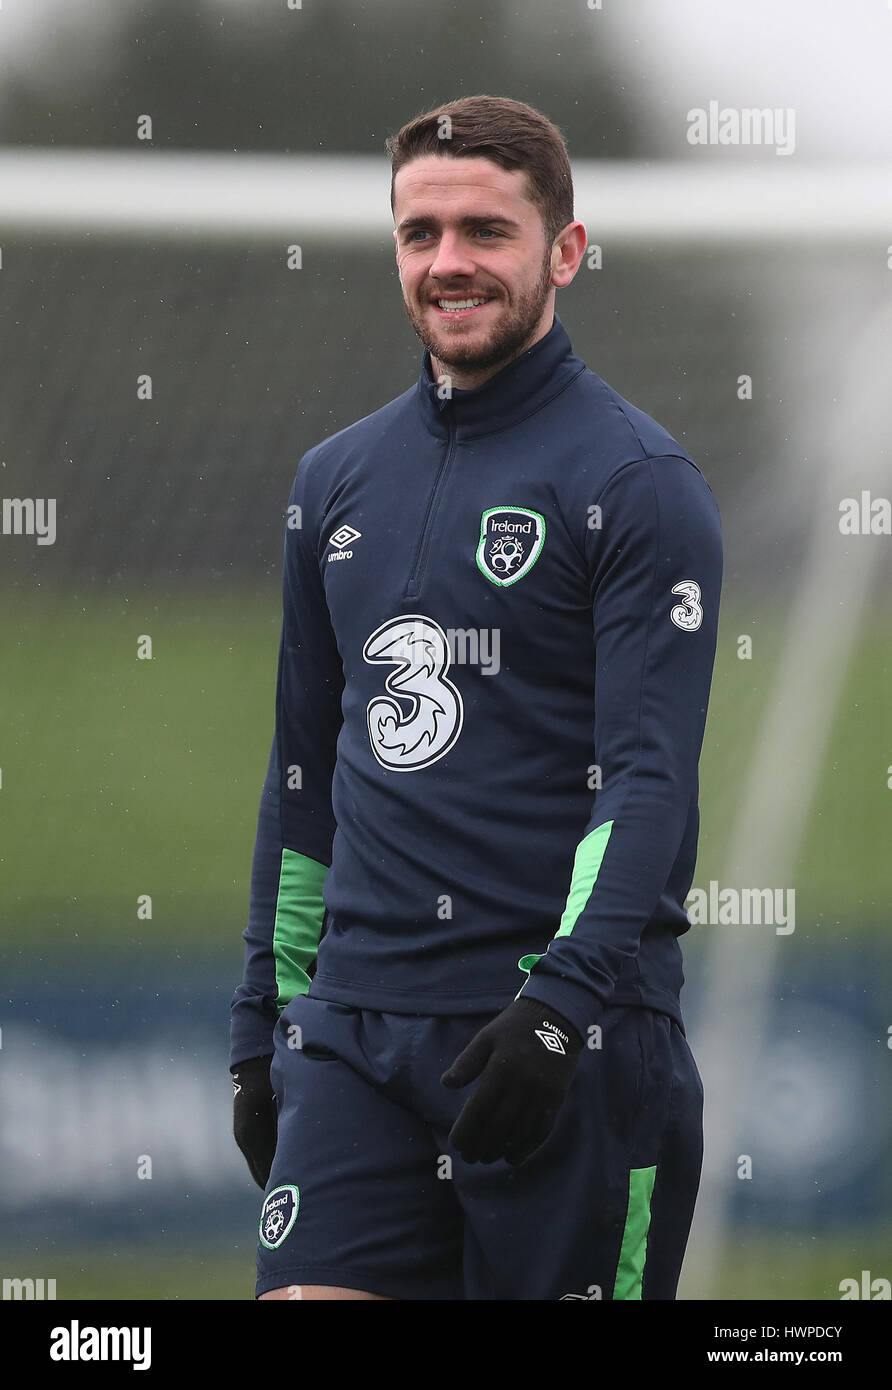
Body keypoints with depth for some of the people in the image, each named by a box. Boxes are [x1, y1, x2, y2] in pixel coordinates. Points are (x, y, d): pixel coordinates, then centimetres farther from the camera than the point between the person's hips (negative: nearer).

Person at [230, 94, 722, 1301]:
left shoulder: (638, 484, -4)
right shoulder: (337, 480, 15)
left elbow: (650, 779, -12)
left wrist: (562, 1001, -23)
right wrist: (264, 1017, 18)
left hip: (575, 1032, -5)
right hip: (356, 1021, 5)